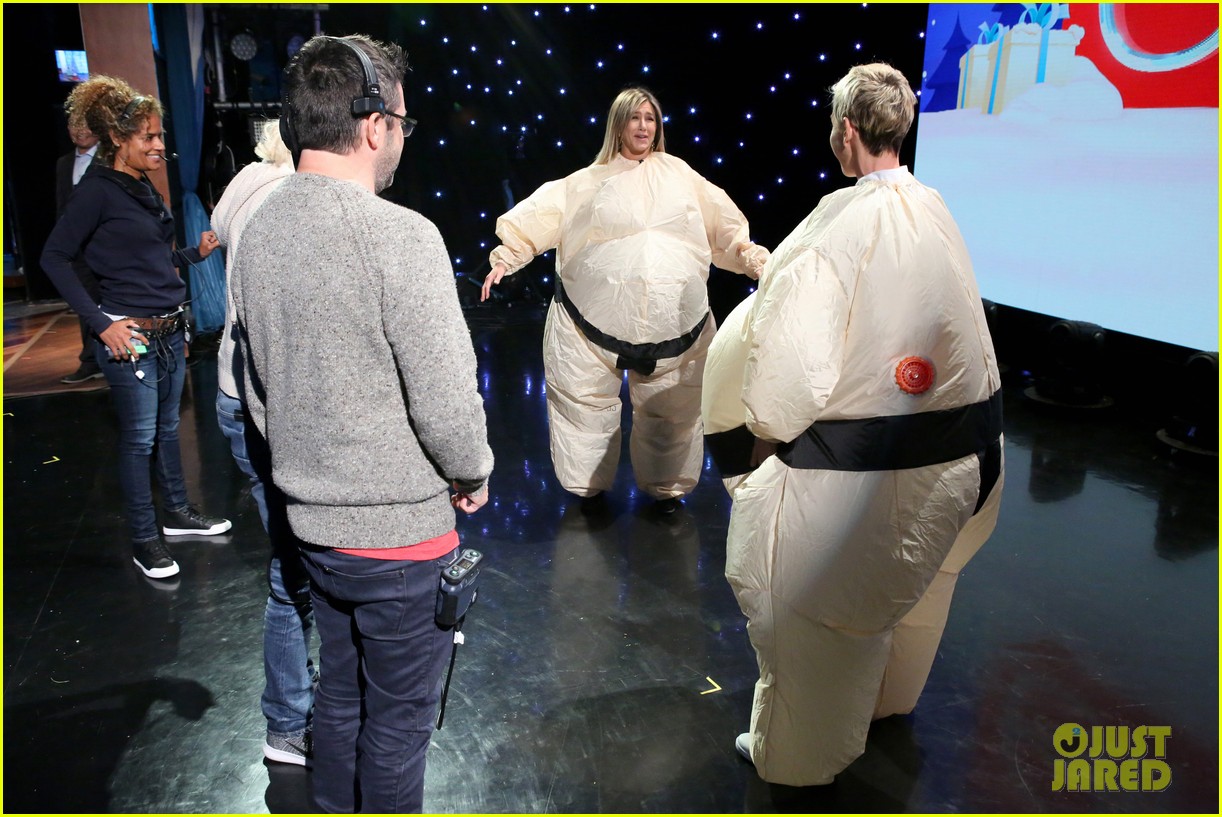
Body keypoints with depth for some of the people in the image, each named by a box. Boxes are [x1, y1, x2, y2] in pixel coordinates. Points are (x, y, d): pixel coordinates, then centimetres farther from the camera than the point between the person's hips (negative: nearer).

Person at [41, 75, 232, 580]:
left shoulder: (144, 188, 12)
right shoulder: (98, 189, -11)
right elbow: (55, 258, -11)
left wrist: (197, 251, 3)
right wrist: (102, 323, -16)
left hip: (170, 330, 8)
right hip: (132, 337, -8)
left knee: (168, 426, 18)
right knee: (139, 437, 2)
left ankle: (176, 513, 33)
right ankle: (144, 540, 16)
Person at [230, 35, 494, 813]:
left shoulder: (258, 233, 2)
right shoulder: (400, 235, -22)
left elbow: (259, 385, 10)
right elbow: (446, 399, -22)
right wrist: (475, 472, -3)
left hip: (312, 522, 7)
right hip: (399, 533, -7)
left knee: (340, 694, 25)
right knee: (398, 718, 13)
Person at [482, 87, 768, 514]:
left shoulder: (677, 173, 13)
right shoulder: (588, 182, 9)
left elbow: (724, 226, 15)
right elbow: (538, 217, 6)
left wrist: (756, 259, 7)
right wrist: (506, 257, -5)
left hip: (674, 324, 2)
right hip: (595, 321, -1)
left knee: (672, 412, 11)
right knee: (587, 404, 6)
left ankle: (666, 488, 32)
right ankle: (590, 487, 28)